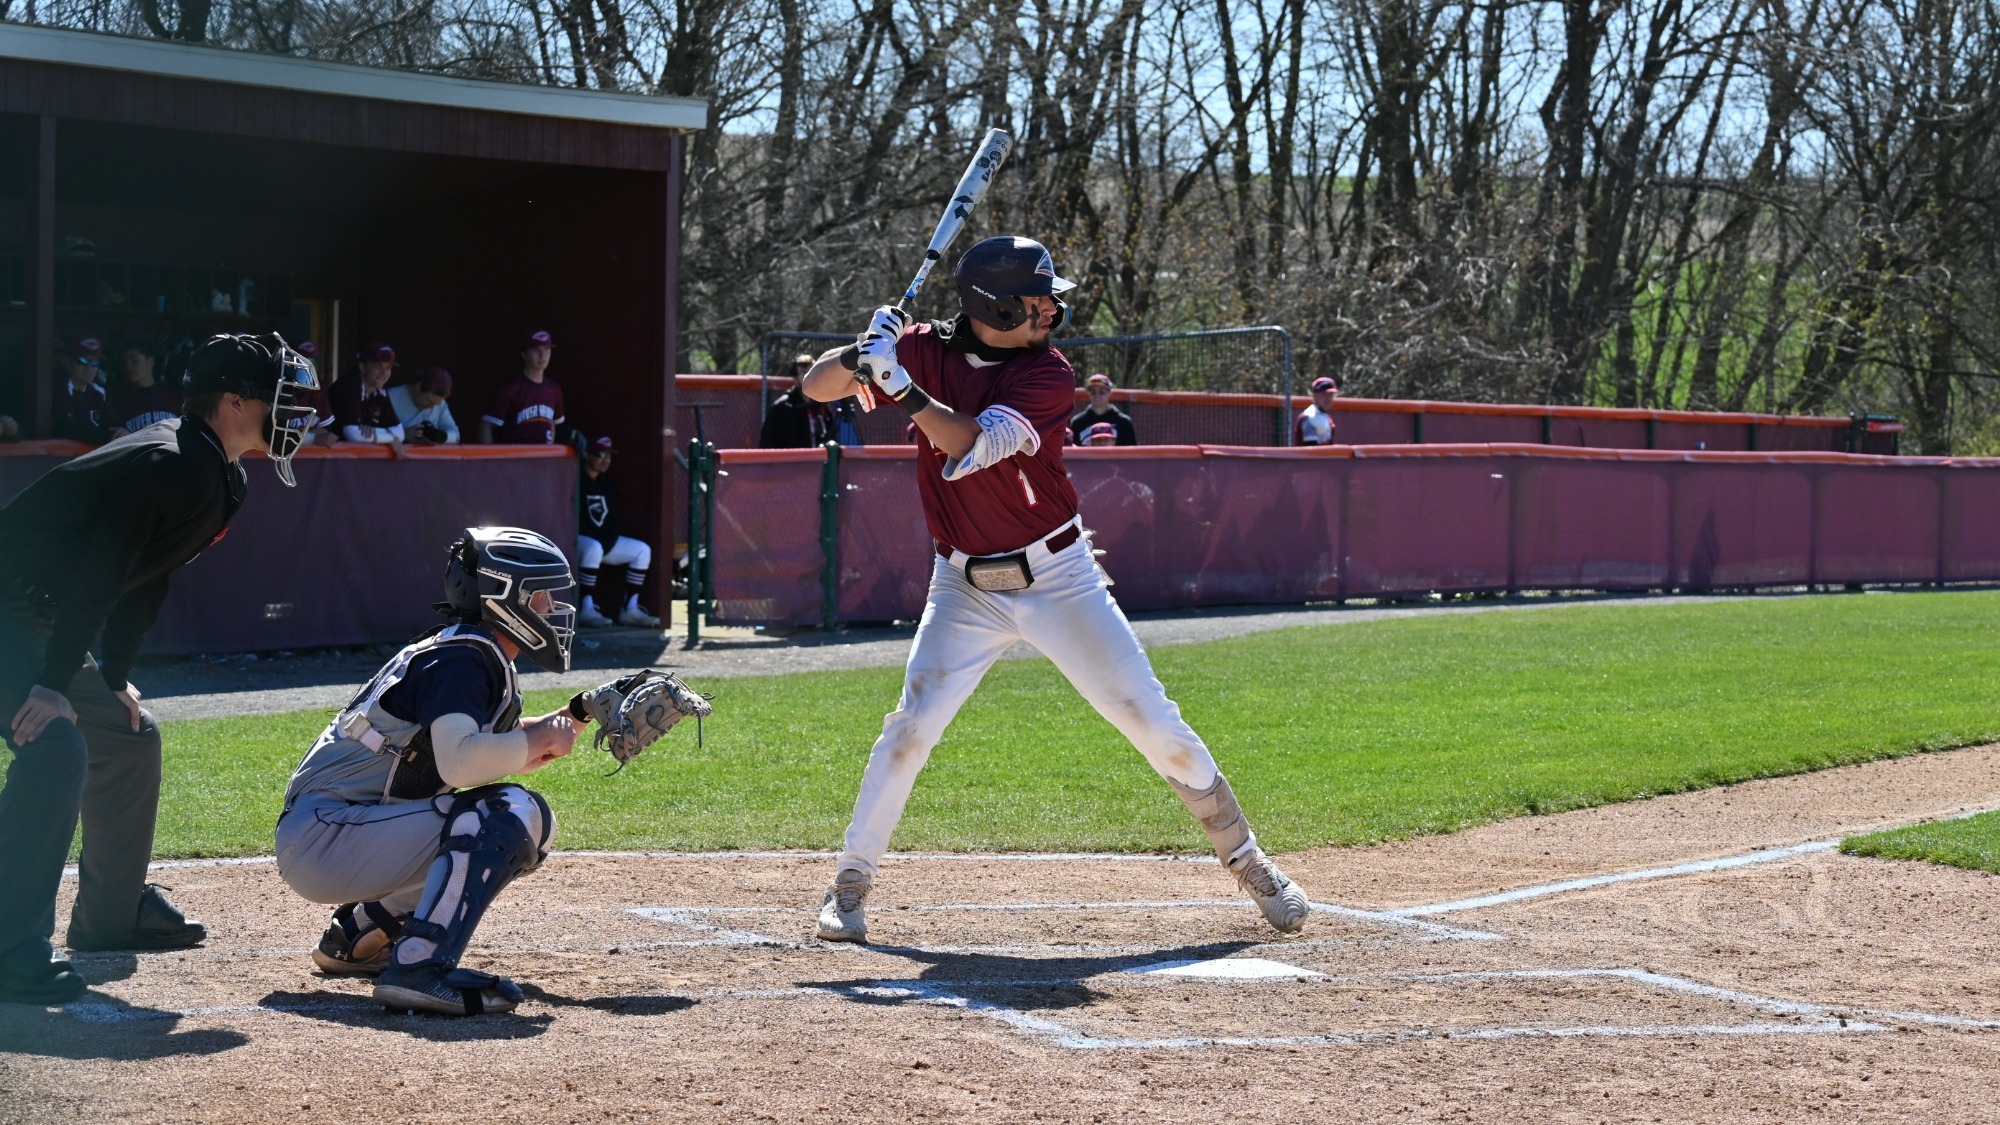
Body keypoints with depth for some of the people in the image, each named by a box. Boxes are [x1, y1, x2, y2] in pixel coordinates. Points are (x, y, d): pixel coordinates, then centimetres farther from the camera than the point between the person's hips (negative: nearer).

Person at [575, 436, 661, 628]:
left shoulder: (605, 481, 13)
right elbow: (573, 519, -19)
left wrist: (610, 537, 0)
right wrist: (596, 537, -22)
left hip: (605, 539, 9)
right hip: (577, 538, -9)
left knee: (642, 550, 1)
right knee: (593, 548, -40)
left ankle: (630, 609, -6)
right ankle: (586, 610, -36)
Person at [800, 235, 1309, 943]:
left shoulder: (1049, 374, -13)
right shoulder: (925, 350, -4)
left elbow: (974, 447, -27)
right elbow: (817, 387, -5)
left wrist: (899, 383, -33)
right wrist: (862, 354, -25)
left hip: (1057, 578, -1)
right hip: (965, 587, 1)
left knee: (1151, 720, -2)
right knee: (914, 724, -12)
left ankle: (1249, 863, 11)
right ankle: (850, 882, 4)